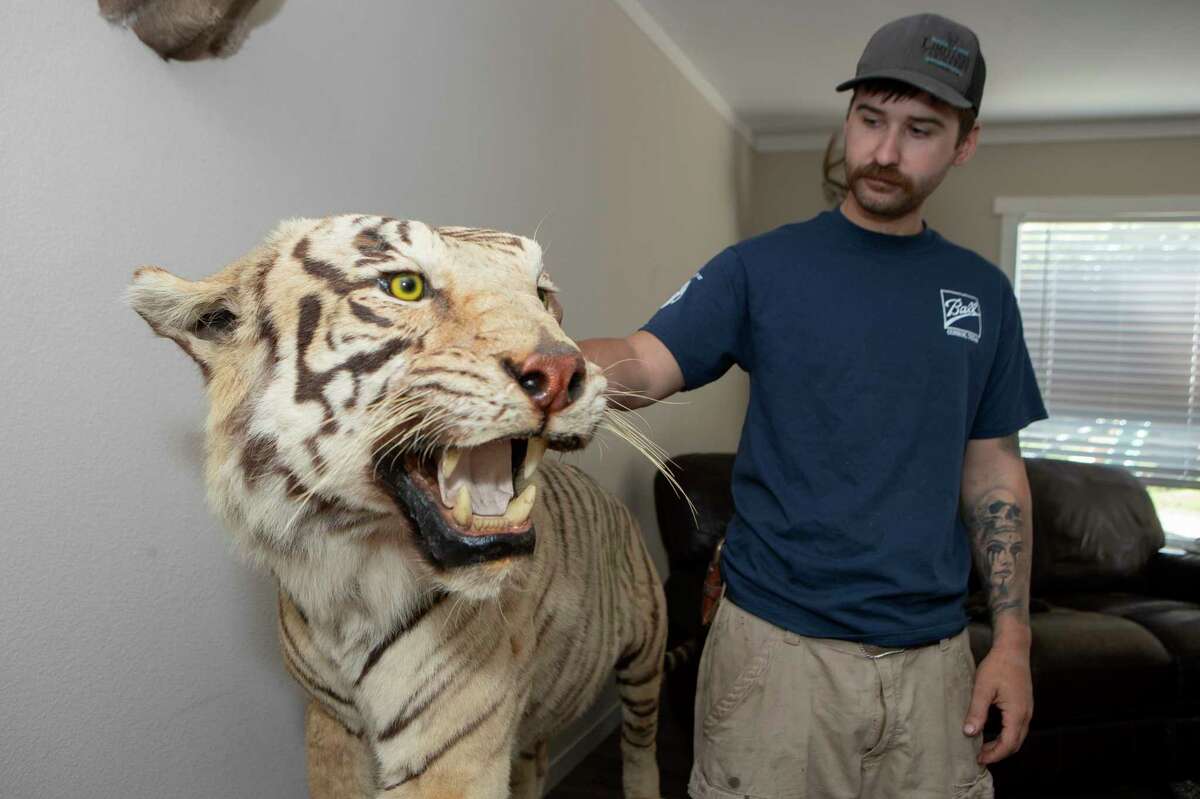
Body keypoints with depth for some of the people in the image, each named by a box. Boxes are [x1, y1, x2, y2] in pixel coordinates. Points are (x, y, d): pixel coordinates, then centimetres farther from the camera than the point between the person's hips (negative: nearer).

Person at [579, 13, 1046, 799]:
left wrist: (1013, 639, 3)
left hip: (933, 654, 3)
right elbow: (645, 365, -17)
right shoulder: (762, 266, -4)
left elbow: (993, 468, 9)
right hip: (778, 645, -3)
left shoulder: (983, 292, 7)